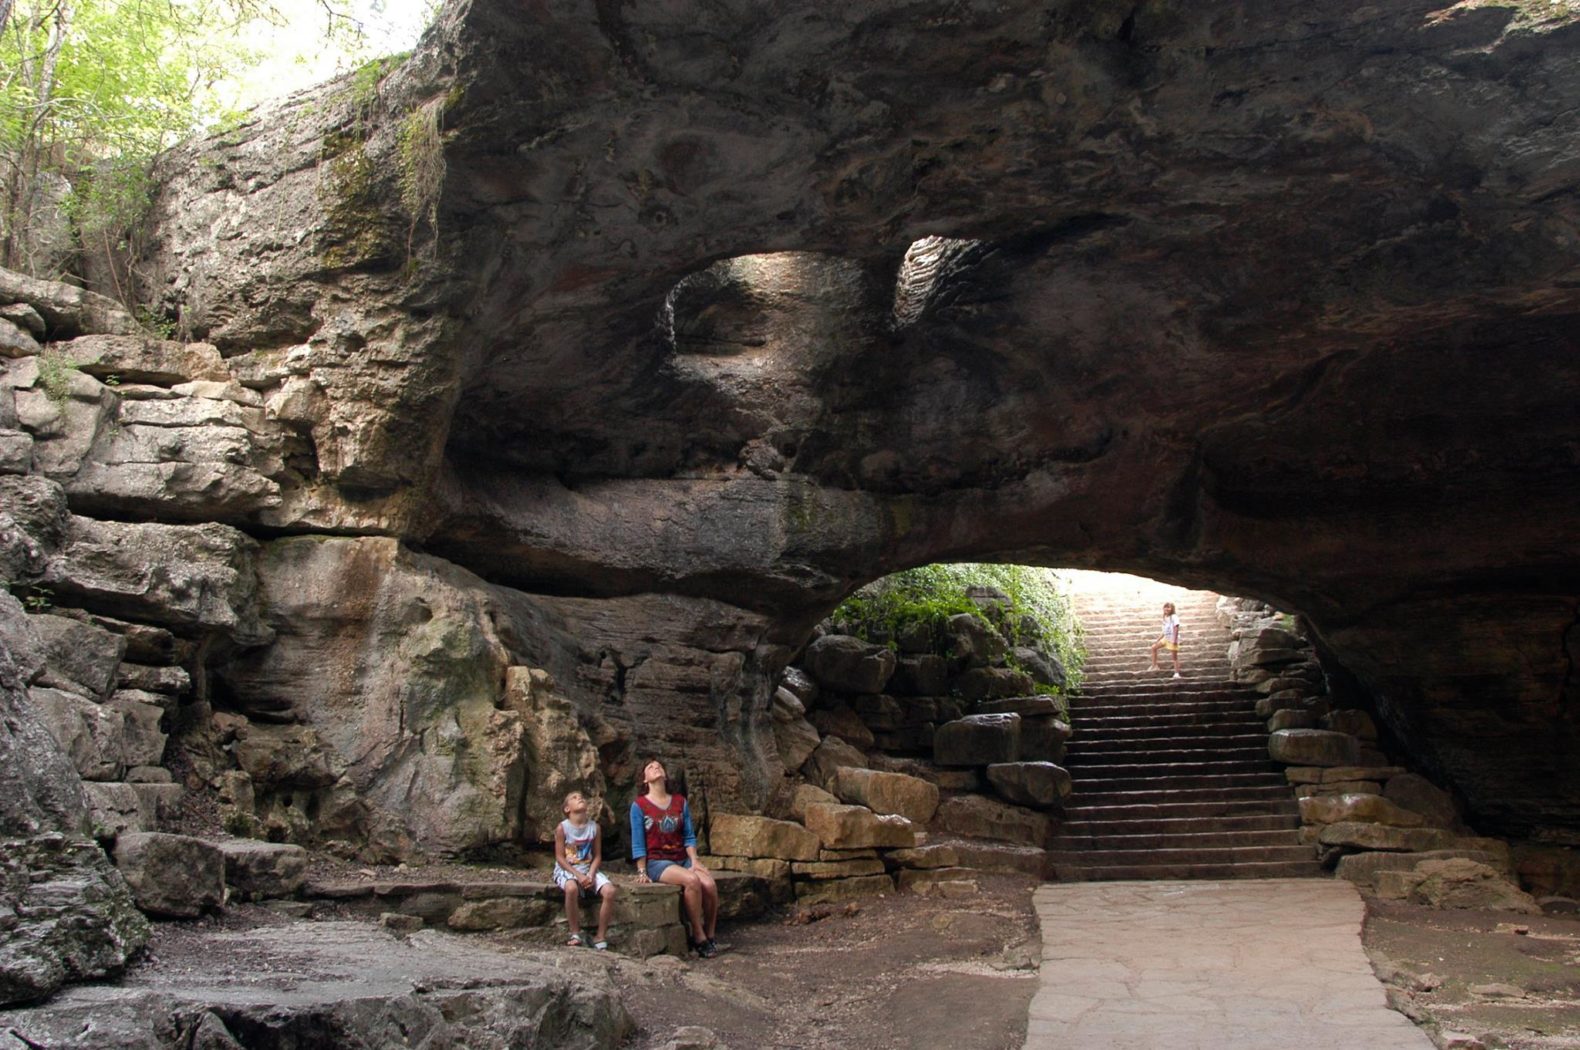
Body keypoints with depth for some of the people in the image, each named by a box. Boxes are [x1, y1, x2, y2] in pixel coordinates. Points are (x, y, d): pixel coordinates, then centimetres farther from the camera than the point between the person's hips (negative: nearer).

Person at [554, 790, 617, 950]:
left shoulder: (594, 827, 2)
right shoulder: (562, 828, -7)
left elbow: (597, 856, 4)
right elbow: (560, 857, -8)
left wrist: (591, 874, -14)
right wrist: (578, 875, -17)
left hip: (588, 869, 4)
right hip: (566, 869, -3)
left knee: (610, 891, -23)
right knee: (572, 888, -39)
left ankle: (601, 938, -9)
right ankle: (575, 935, -20)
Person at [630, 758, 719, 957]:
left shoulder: (680, 802, 12)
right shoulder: (639, 805, 0)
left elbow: (689, 836, 9)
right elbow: (638, 843, -1)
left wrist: (694, 861, -4)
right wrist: (642, 872, -7)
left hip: (682, 859, 4)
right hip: (657, 861, -4)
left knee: (710, 884, -25)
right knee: (692, 880, -32)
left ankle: (710, 936, -6)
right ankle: (699, 938, -20)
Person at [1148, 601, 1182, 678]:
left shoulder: (1174, 617, -13)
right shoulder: (1165, 618, 12)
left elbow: (1176, 628, -21)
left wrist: (1175, 640, -27)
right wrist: (1157, 640, 17)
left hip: (1173, 639, -8)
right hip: (1166, 638, 8)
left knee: (1175, 656, -2)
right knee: (1154, 647, 8)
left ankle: (1177, 673, 4)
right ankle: (1154, 666, 13)